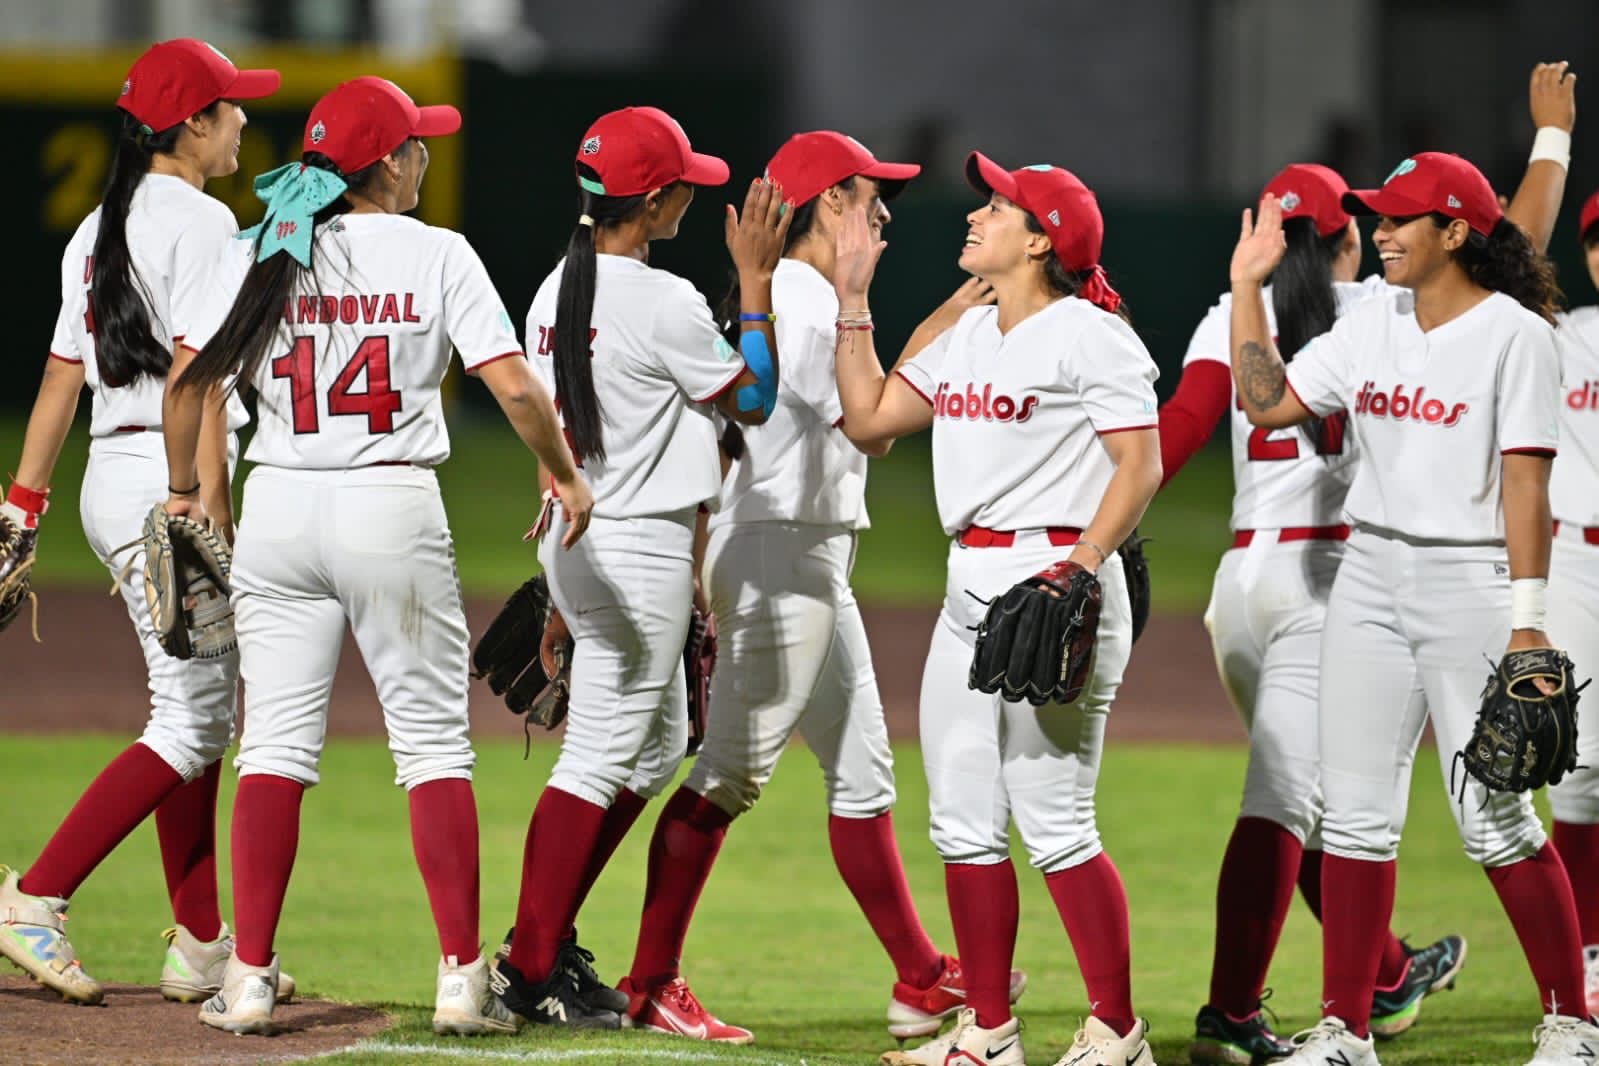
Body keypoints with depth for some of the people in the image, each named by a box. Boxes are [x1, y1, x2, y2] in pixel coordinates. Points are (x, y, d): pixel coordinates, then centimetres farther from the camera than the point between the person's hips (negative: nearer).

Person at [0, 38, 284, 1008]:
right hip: (171, 483, -9)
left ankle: (201, 945, 13)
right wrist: (212, 516, -21)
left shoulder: (100, 228, 15)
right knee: (192, 722, -8)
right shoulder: (199, 221, -11)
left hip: (111, 482, 9)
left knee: (203, 715, 13)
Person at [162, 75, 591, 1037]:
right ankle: (463, 979, 0)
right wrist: (568, 478, 5)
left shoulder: (259, 257, 3)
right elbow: (516, 388, -10)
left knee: (276, 743, 5)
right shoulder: (436, 255, -4)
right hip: (395, 512, -2)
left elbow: (190, 382, -1)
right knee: (435, 742, 4)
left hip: (279, 513, 2)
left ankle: (250, 979, -1)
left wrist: (184, 492, 14)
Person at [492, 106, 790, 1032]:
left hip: (577, 538, 9)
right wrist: (757, 279, -6)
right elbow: (754, 400, -8)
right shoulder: (663, 302, -18)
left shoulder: (558, 292, 8)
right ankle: (534, 967, -2)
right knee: (600, 757, -4)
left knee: (657, 746, 20)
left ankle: (546, 936, 20)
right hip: (641, 550, -9)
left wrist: (566, 585, 18)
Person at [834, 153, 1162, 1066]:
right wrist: (853, 303, 16)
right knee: (964, 819, 7)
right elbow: (868, 415, 20)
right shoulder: (967, 338, 18)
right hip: (970, 586, 9)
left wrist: (1078, 573, -24)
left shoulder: (1088, 335, -7)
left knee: (1054, 820, -10)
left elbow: (1140, 468, -13)